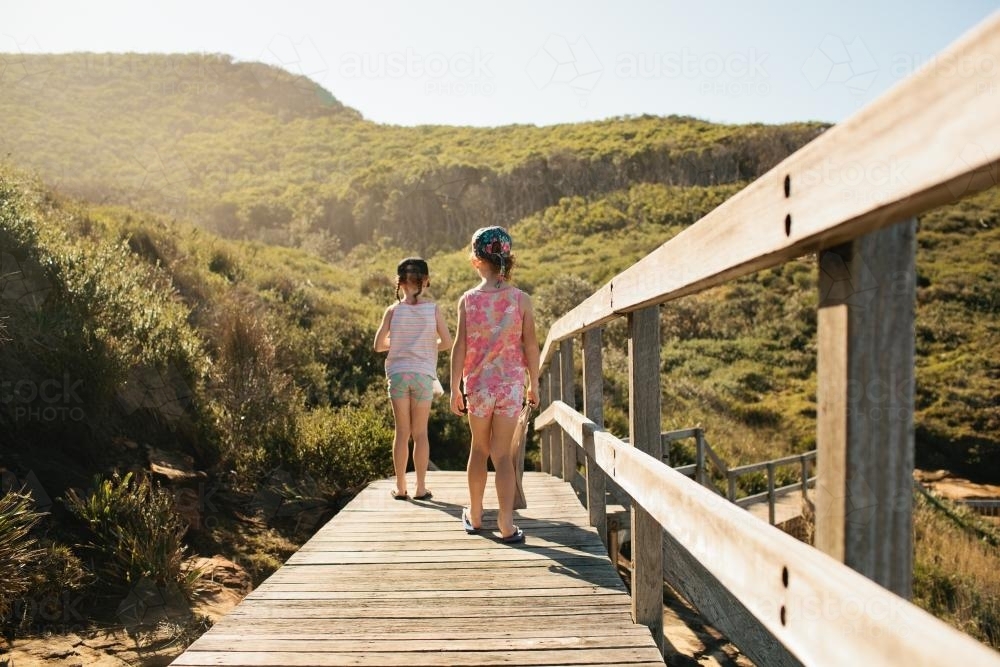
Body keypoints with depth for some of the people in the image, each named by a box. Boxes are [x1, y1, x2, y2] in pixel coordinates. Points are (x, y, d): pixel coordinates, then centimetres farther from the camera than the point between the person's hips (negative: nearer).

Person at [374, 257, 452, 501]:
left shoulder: (393, 310, -1)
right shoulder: (433, 309, -2)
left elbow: (378, 345, 0)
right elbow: (447, 342, -2)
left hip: (398, 374, 0)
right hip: (423, 374, 0)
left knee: (402, 432, 8)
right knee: (420, 433, 9)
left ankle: (400, 487, 12)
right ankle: (421, 488, 12)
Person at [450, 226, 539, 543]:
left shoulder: (468, 299, -5)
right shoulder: (521, 299, -5)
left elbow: (460, 346, -6)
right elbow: (531, 345, -3)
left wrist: (455, 388, 0)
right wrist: (534, 384, 8)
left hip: (478, 384, 1)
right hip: (512, 384, 0)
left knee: (479, 449, 17)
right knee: (502, 453, 5)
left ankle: (475, 516, 29)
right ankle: (506, 525, 2)